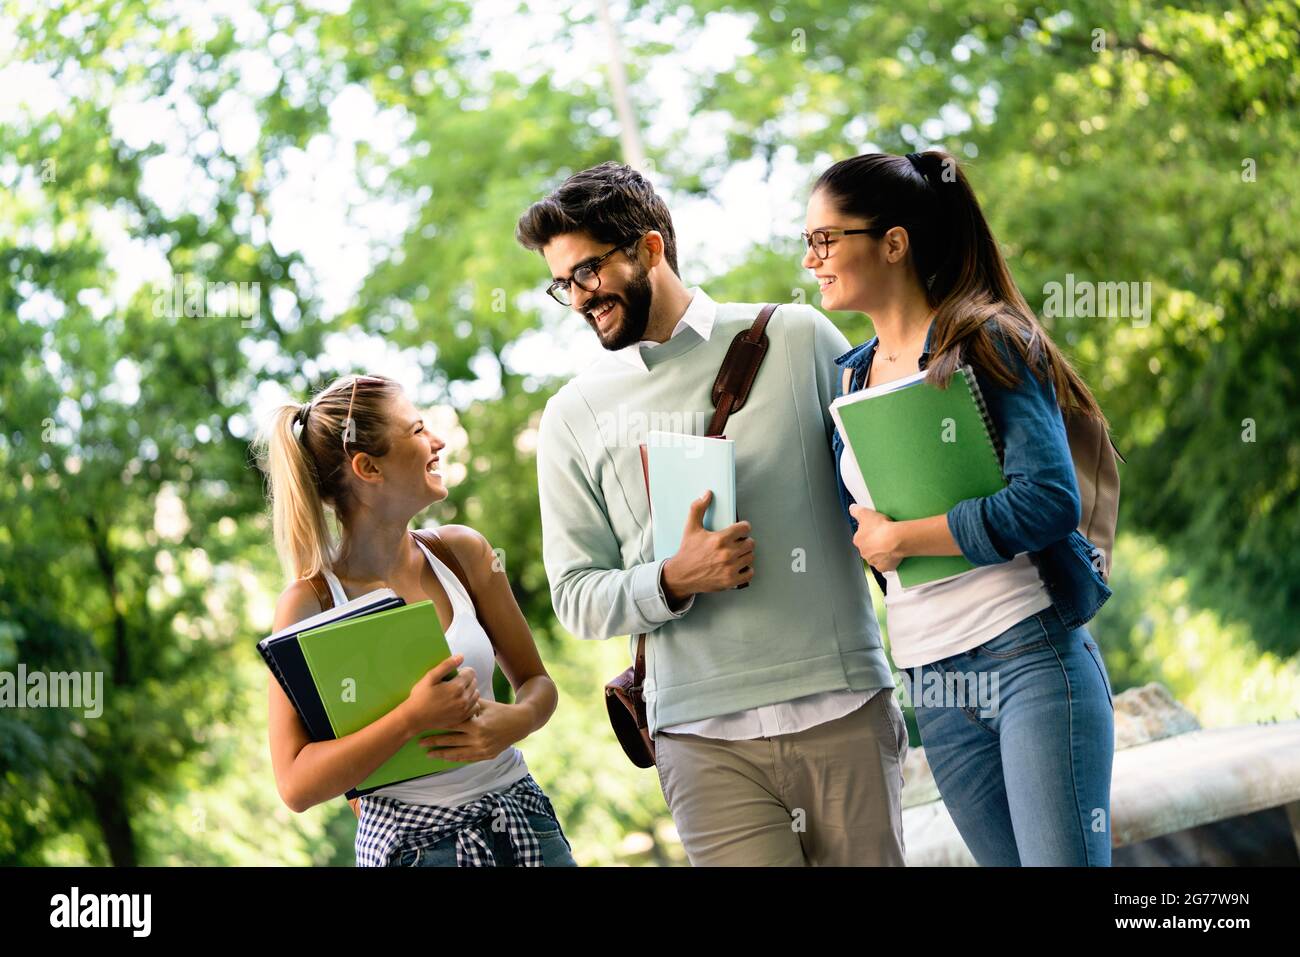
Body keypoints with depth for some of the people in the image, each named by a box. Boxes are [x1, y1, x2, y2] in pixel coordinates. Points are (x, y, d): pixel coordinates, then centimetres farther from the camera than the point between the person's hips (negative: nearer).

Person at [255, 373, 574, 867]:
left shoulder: (463, 553, 2)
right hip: (413, 842, -4)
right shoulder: (308, 604, -10)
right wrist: (412, 720, -25)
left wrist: (514, 722, -12)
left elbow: (536, 680, 10)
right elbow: (297, 785, -14)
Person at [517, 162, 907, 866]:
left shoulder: (797, 338, 6)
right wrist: (674, 581, -12)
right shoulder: (575, 416, 8)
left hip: (845, 709, 0)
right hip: (707, 739, 0)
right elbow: (576, 596, 7)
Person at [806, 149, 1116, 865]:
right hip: (932, 684, 6)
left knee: (1062, 859, -11)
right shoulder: (847, 378, 14)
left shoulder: (986, 342, -4)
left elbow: (1048, 500, -16)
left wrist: (898, 538, -10)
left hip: (1031, 653, -6)